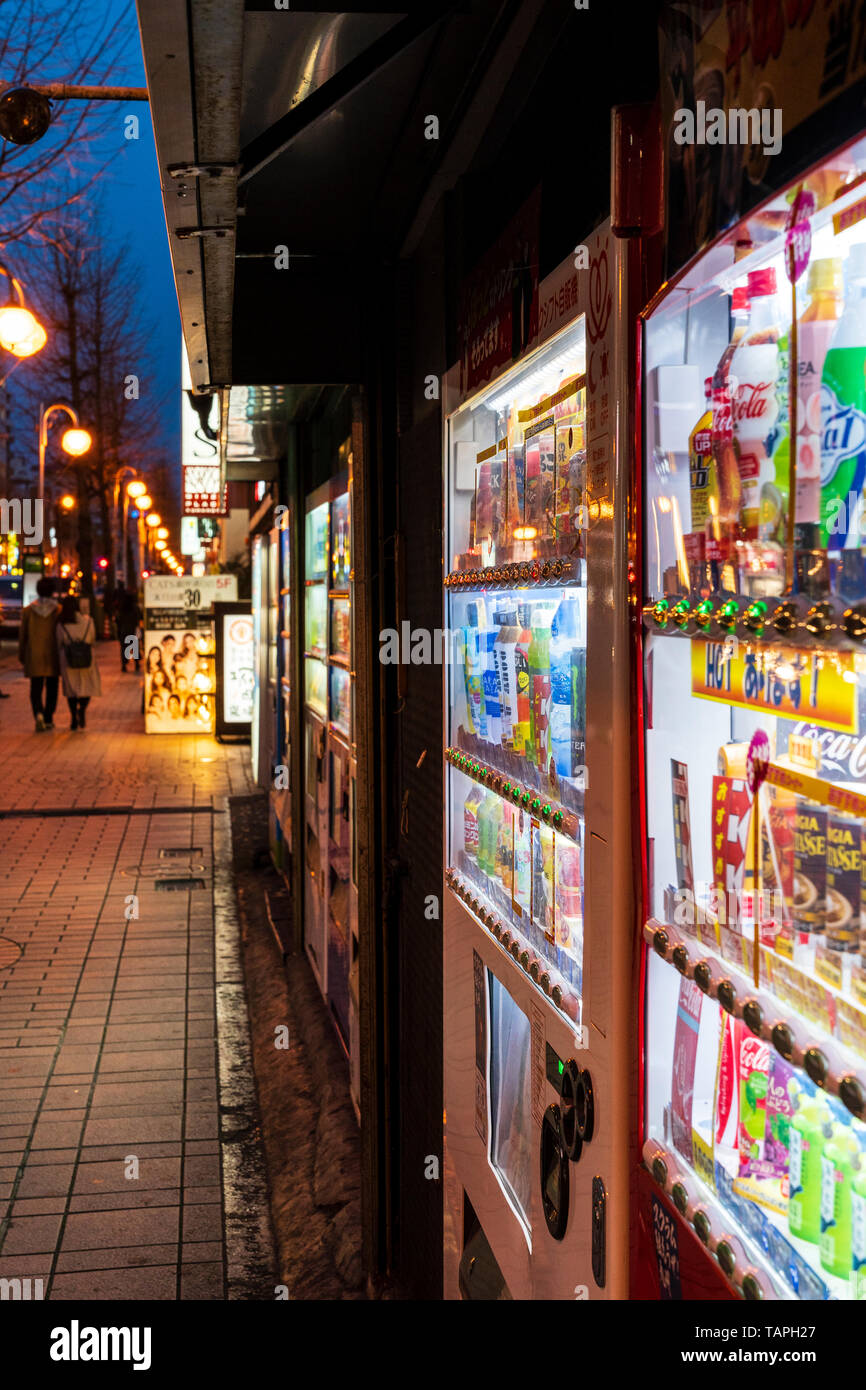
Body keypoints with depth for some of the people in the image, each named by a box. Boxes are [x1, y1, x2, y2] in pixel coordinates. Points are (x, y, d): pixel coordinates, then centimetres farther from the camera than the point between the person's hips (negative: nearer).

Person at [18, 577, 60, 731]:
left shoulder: (28, 610, -2)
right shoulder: (58, 610, -6)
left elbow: (22, 635, 3)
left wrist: (21, 656, 12)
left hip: (34, 655, 0)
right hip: (53, 655, 0)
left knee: (36, 689, 5)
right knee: (51, 688, 13)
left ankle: (38, 714, -19)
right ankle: (48, 720, 16)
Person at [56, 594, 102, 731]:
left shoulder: (61, 625, -5)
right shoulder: (88, 621, -4)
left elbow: (59, 645, 3)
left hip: (68, 659, 0)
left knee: (71, 689, 10)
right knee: (89, 686, 10)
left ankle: (74, 719, 7)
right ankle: (82, 709, -17)